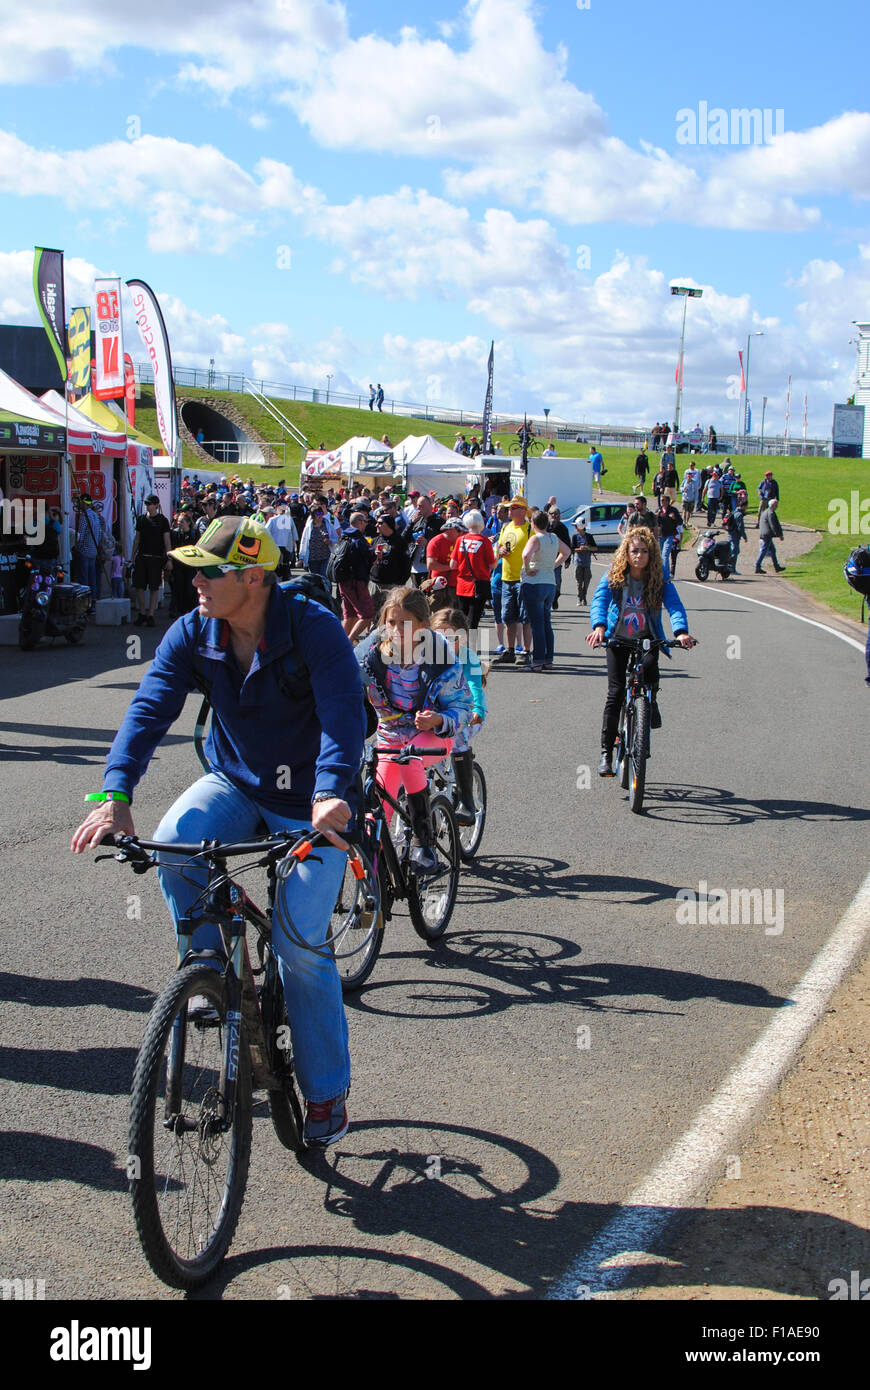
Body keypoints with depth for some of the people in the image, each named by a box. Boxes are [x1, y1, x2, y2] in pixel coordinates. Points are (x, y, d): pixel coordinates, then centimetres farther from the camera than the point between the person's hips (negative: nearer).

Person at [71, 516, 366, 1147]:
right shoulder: (192, 634, -10)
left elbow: (344, 712, -34)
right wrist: (117, 794, -36)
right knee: (174, 842, -29)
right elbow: (149, 710, -19)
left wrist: (331, 793, -52)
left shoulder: (314, 628, -22)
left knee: (301, 946, -12)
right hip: (234, 785, 4)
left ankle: (327, 1093, 11)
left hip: (311, 802, -4)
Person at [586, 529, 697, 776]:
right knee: (615, 692, -9)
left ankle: (650, 701, 3)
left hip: (647, 639, 0)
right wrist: (599, 626, -44)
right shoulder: (613, 577, -8)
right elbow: (599, 600, -23)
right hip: (617, 639, 0)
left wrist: (681, 631, -41)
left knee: (650, 669, -32)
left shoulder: (659, 580, -8)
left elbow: (674, 605, -21)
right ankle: (606, 751, -1)